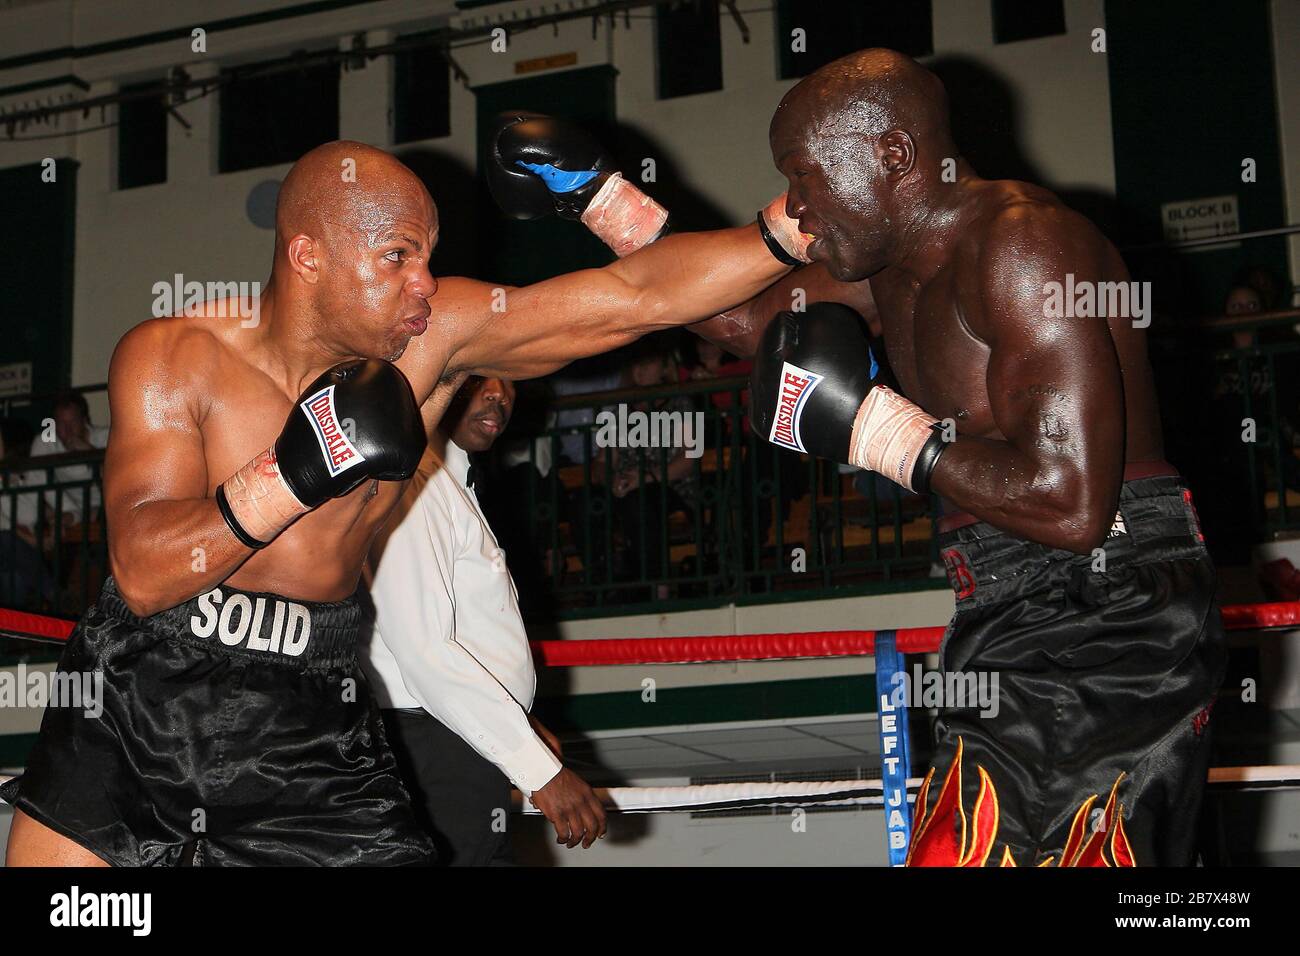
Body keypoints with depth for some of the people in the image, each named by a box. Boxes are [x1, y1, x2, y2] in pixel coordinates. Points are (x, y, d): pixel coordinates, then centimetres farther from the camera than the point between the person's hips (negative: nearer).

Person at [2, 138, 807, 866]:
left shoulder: (435, 339, -8)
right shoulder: (173, 358, -11)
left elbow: (637, 295, -12)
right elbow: (143, 574, -21)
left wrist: (790, 232, -21)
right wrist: (292, 477, -32)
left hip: (310, 738, 1)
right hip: (133, 716, -1)